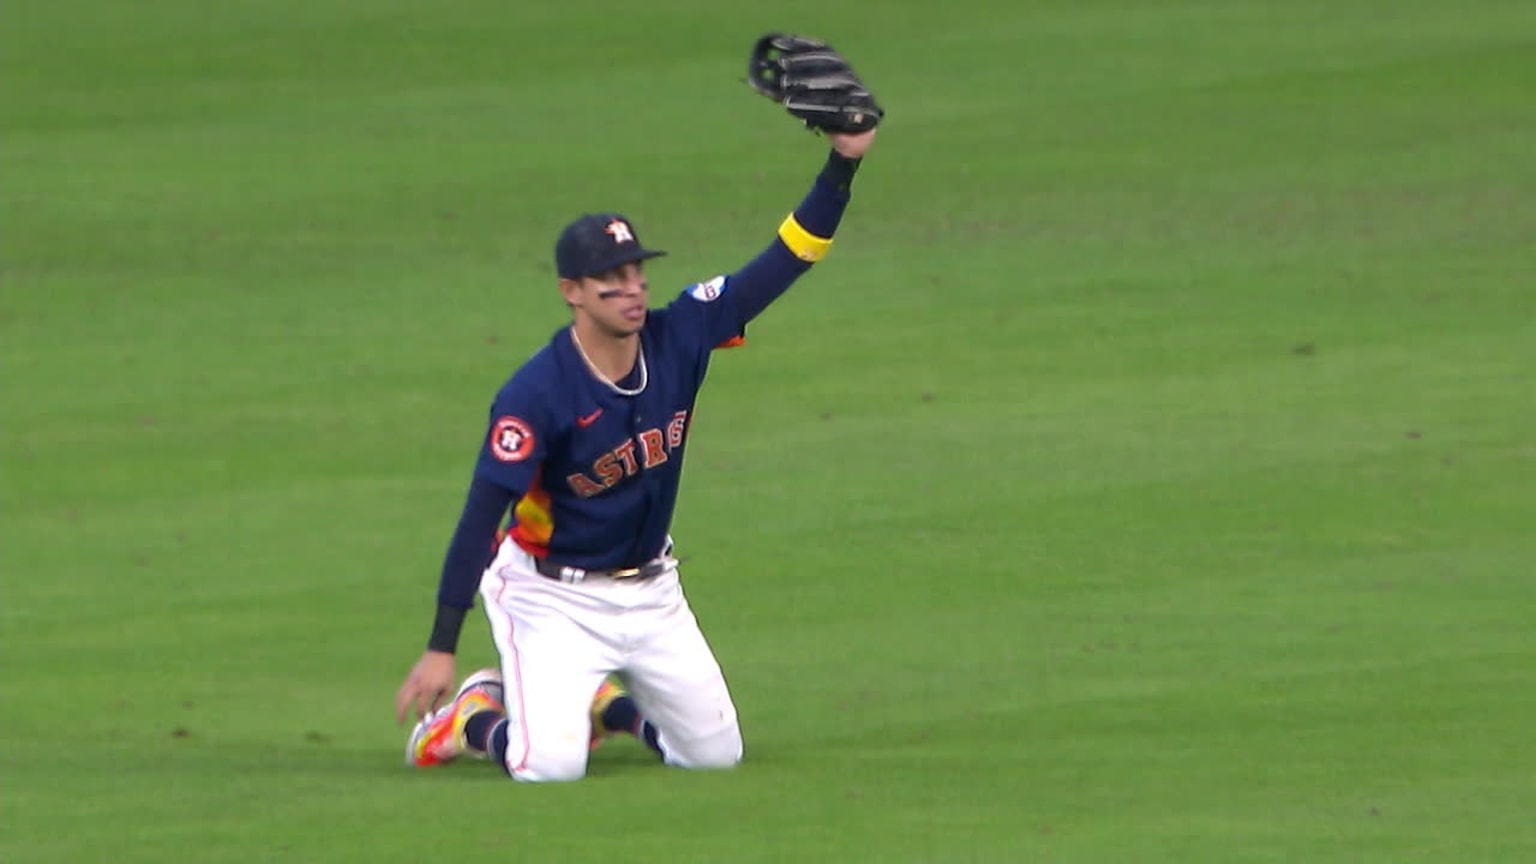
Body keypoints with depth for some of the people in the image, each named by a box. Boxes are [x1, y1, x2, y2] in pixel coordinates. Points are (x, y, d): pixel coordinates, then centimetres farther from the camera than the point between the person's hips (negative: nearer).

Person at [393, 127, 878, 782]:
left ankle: (602, 702, 33)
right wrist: (440, 650, -27)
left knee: (715, 752, 7)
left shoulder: (680, 339, -10)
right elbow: (481, 518, -24)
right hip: (554, 597, -6)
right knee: (551, 763, -22)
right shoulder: (536, 393, -25)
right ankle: (473, 717, 11)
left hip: (650, 592, 6)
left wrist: (842, 164, -24)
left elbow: (784, 261, -11)